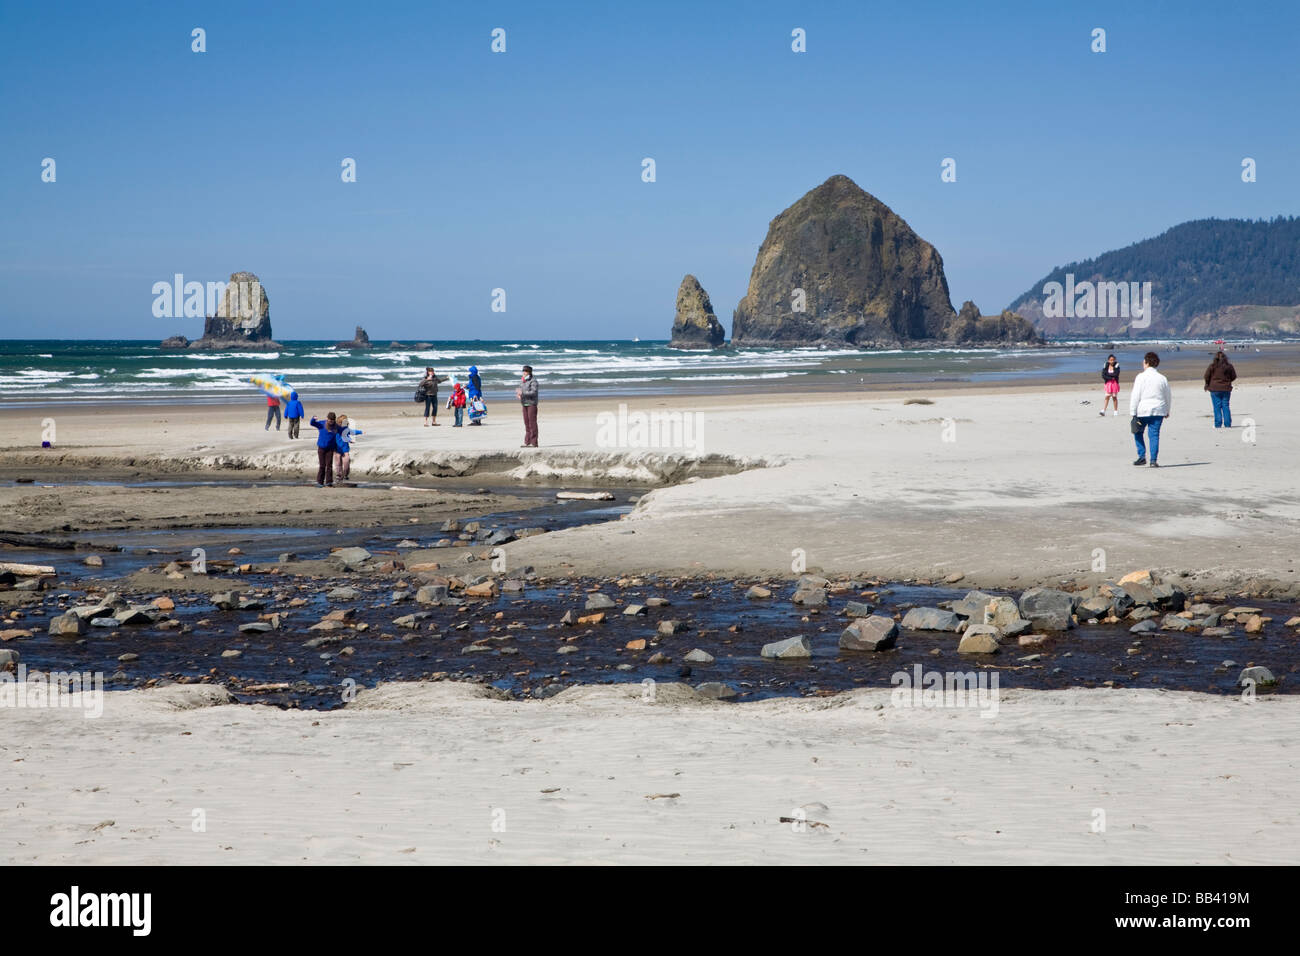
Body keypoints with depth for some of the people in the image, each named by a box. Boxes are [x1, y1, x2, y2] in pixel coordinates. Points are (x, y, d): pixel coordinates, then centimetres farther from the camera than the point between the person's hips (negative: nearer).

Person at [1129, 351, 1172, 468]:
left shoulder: (1141, 377, -6)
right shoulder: (1162, 378, 7)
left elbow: (1135, 396, -9)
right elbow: (1169, 396, 15)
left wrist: (1133, 412, -6)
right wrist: (1167, 411, 27)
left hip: (1142, 410, -3)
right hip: (1158, 411, 3)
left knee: (1138, 432, 14)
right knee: (1154, 435, 3)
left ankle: (1142, 456, 4)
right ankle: (1153, 460, -3)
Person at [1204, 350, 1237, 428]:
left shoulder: (1212, 366, -10)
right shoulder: (1229, 366, -2)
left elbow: (1207, 376, -6)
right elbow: (1233, 377, 7)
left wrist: (1207, 384, 13)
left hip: (1215, 389, -2)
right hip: (1226, 389, 2)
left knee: (1217, 407, 1)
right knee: (1225, 406, 8)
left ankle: (1218, 424, -2)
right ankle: (1227, 424, 5)